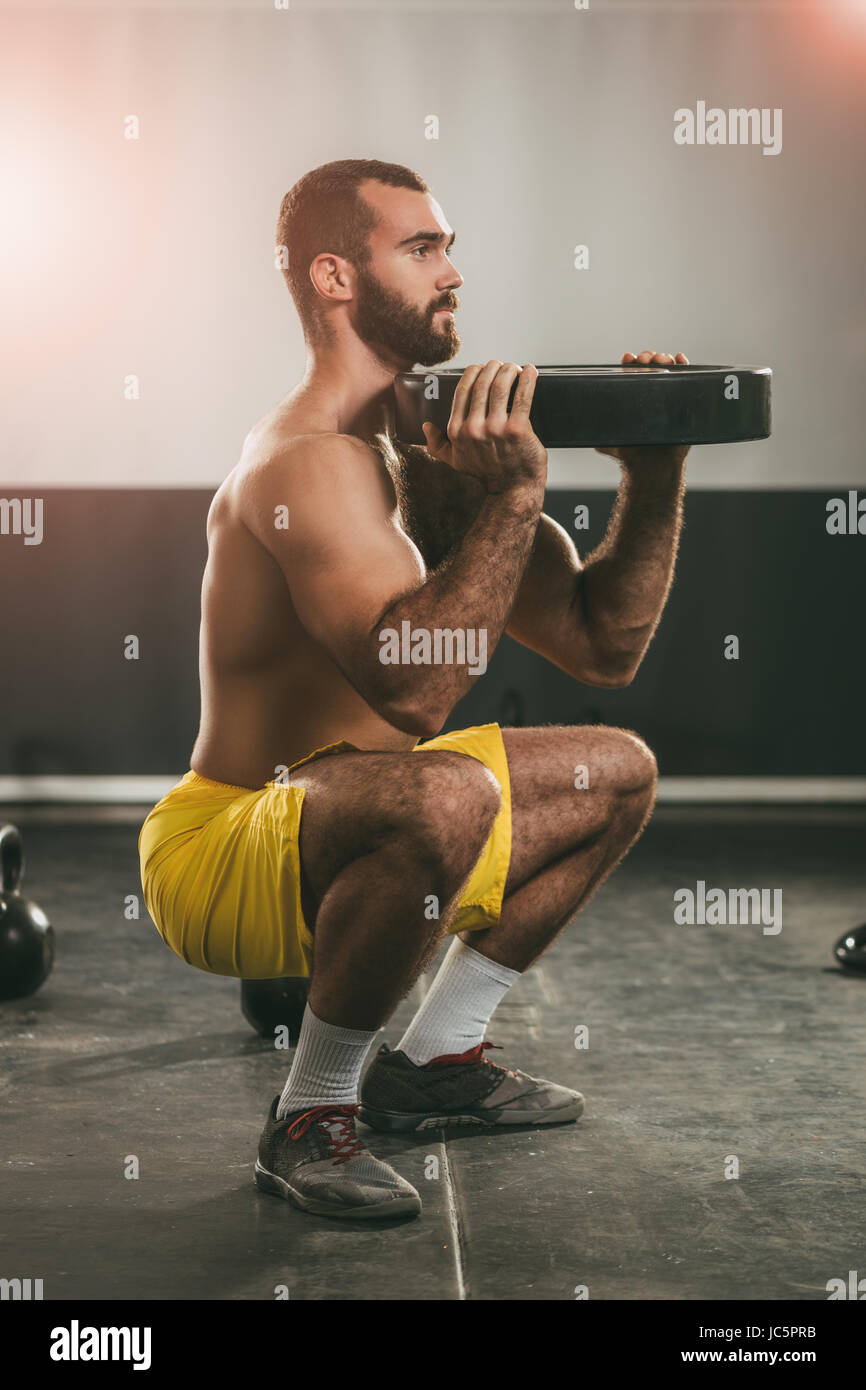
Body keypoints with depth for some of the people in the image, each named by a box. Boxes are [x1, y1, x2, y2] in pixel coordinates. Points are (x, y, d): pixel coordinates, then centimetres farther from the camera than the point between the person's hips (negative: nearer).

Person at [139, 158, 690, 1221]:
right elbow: (416, 692, -36)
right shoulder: (308, 463, -22)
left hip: (333, 831, 10)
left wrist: (653, 482, -2)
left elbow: (603, 650, 8)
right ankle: (310, 1119, -15)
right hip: (218, 849, -10)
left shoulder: (431, 451, 7)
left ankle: (432, 1062, 19)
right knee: (446, 795, -39)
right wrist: (514, 495, -34)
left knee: (618, 772, 17)